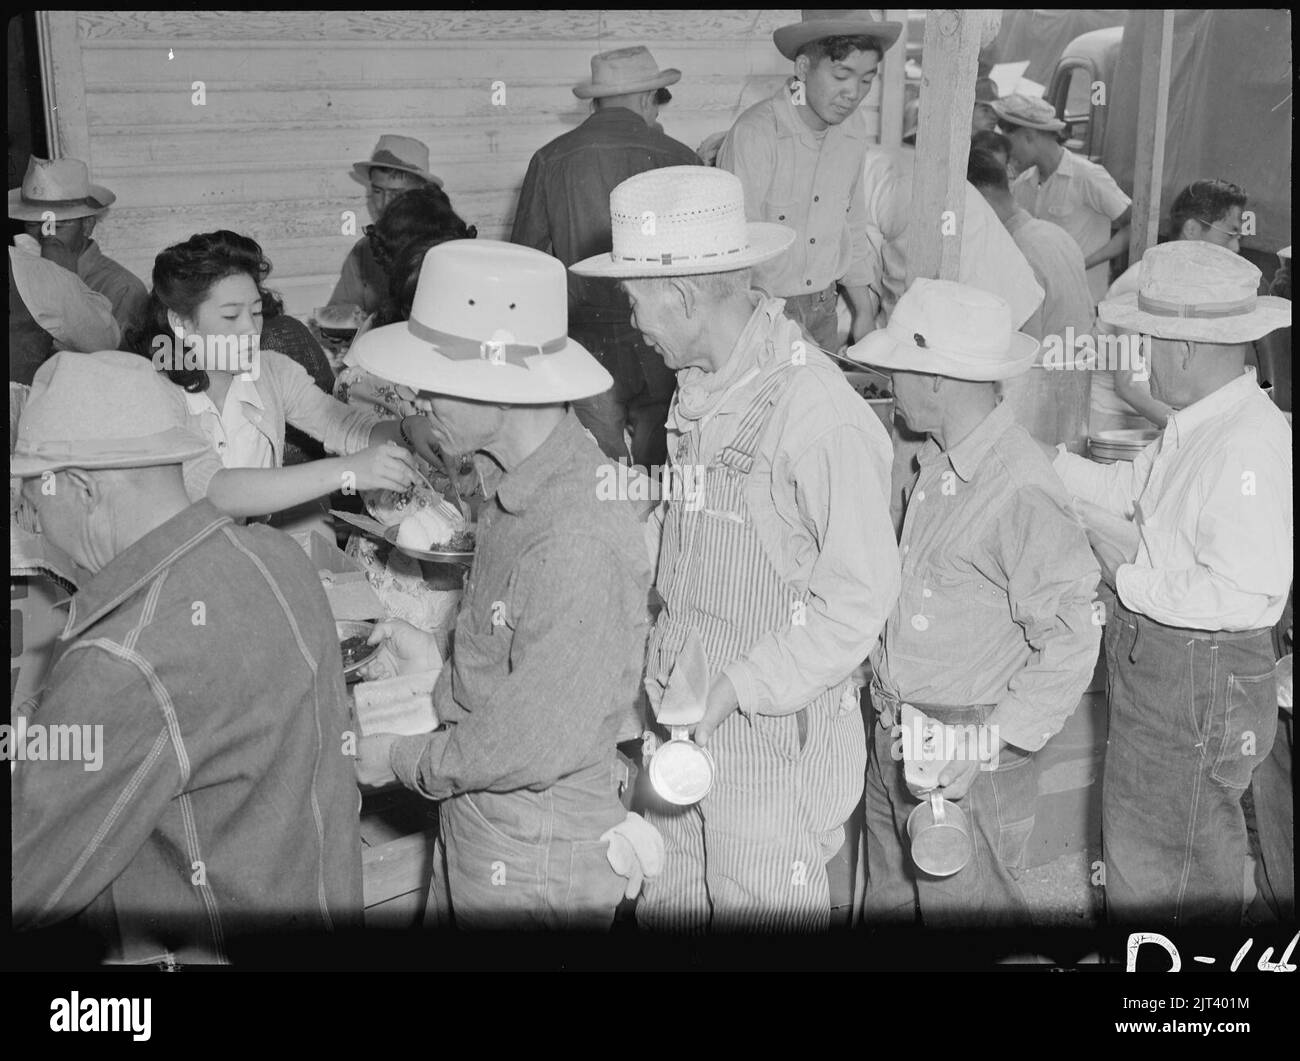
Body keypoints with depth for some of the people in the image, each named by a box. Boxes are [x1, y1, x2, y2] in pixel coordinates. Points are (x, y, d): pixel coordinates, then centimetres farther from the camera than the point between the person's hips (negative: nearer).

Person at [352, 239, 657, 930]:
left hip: (535, 867, -8)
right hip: (476, 826, 8)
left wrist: (401, 759, -14)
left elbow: (540, 745, -26)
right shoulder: (519, 483, 0)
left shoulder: (580, 541, -30)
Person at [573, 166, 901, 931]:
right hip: (682, 721, 7)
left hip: (774, 732, -7)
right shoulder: (700, 387, 4)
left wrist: (736, 689, -19)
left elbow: (858, 600, -19)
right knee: (665, 905, 20)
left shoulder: (823, 416, -23)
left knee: (760, 910, 11)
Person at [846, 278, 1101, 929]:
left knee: (966, 916, 8)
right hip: (893, 743, 9)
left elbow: (1070, 643, -22)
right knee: (888, 905, 22)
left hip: (967, 761, -8)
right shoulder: (935, 465, 5)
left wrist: (987, 747, -22)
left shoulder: (1023, 491, -23)